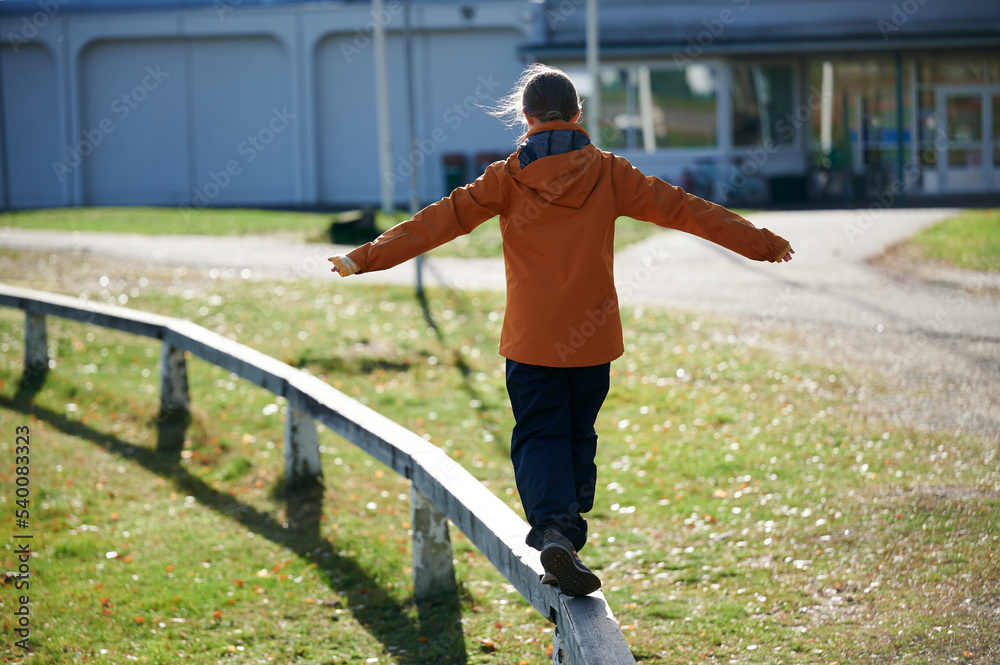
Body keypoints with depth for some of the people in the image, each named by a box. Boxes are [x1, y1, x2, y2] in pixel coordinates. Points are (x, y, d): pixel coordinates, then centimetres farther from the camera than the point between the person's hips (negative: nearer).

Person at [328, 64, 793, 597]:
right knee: (578, 436, 16)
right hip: (593, 337, 1)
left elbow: (443, 220, -8)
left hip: (530, 338, -1)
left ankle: (552, 529, -23)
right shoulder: (608, 174, 1)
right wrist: (760, 243, 11)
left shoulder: (508, 177, -3)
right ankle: (568, 540, 19)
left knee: (538, 436, 1)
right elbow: (682, 209, 4)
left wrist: (369, 257, -5)